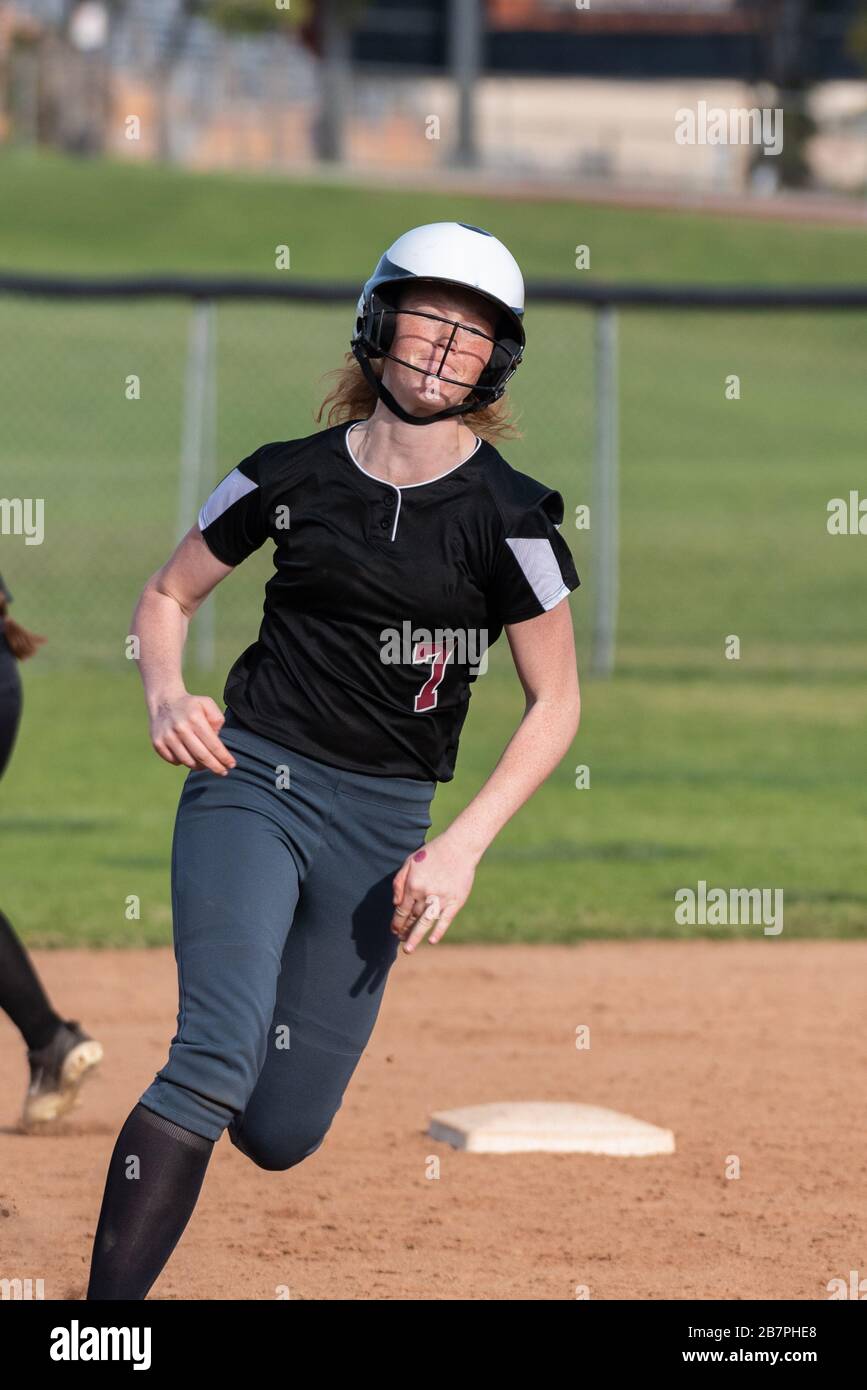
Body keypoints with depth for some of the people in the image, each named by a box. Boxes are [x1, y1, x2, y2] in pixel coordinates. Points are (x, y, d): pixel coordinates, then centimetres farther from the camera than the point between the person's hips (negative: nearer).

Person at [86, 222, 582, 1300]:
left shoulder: (506, 514, -6)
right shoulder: (292, 477, -1)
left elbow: (554, 703, 0)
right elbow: (167, 596, 13)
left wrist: (464, 845, -10)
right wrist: (166, 696, -7)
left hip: (384, 822, 1)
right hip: (251, 778, -1)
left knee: (279, 1134, 4)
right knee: (216, 1059, -23)